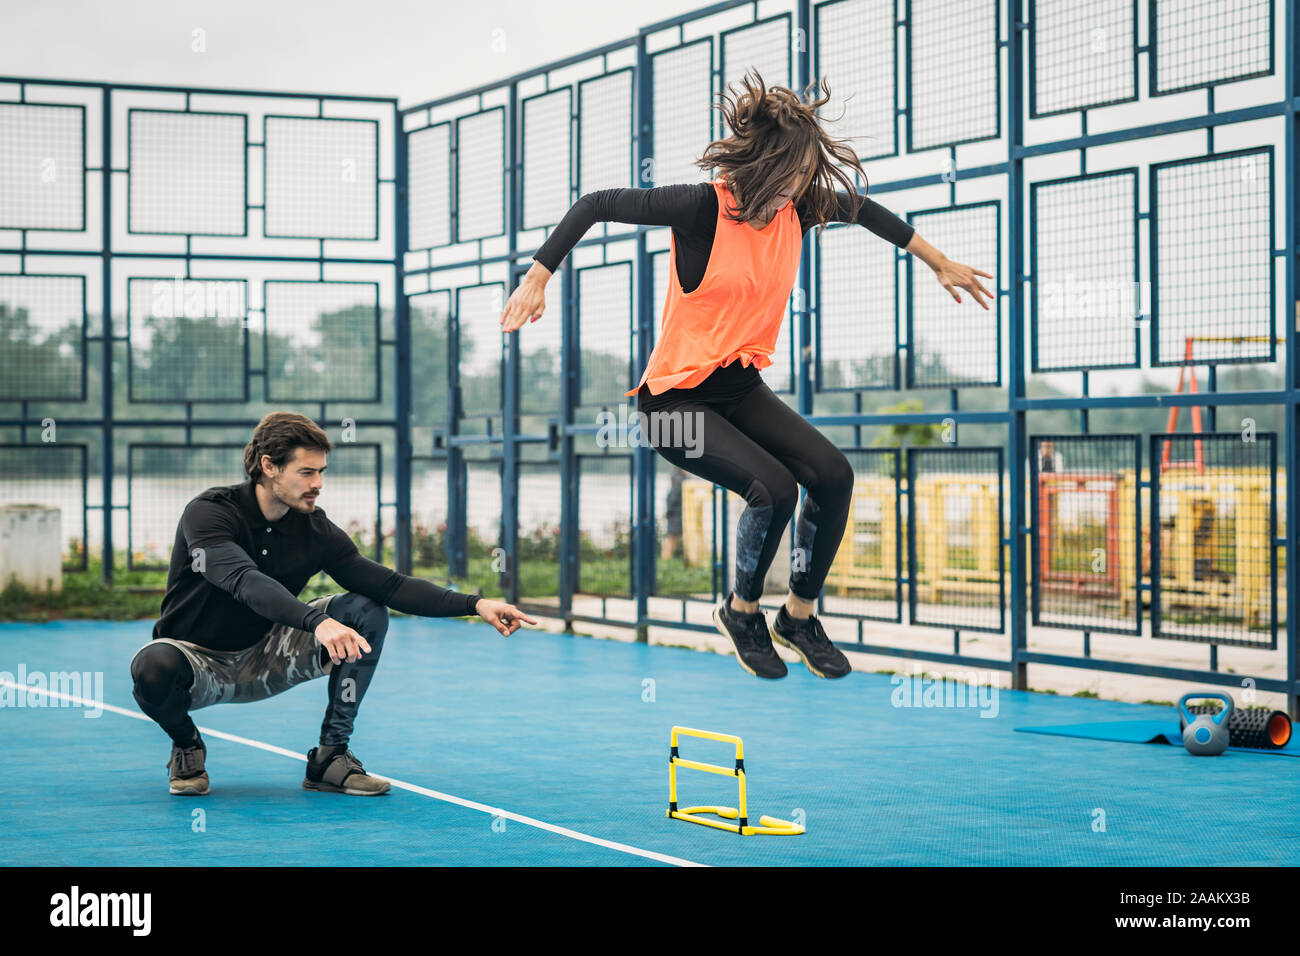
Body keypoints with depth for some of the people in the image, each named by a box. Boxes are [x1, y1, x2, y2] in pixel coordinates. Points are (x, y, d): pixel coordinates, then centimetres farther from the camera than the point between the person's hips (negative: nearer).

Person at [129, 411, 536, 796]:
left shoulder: (315, 529, -6)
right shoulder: (209, 512, -21)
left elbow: (387, 584, -8)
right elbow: (246, 581, -40)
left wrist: (475, 603, -20)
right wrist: (318, 622, -56)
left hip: (262, 663, 5)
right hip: (199, 662, -5)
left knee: (367, 612, -12)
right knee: (154, 666, -40)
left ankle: (329, 757, -6)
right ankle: (187, 746, -5)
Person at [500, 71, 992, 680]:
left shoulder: (799, 207, -3)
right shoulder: (704, 207, -21)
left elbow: (863, 209, 18)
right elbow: (596, 205, -15)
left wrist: (938, 262, 25)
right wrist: (538, 278, -19)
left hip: (742, 387, 6)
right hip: (676, 397, -6)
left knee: (833, 474, -13)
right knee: (773, 486, -26)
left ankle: (799, 615, 8)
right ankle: (741, 610, 2)